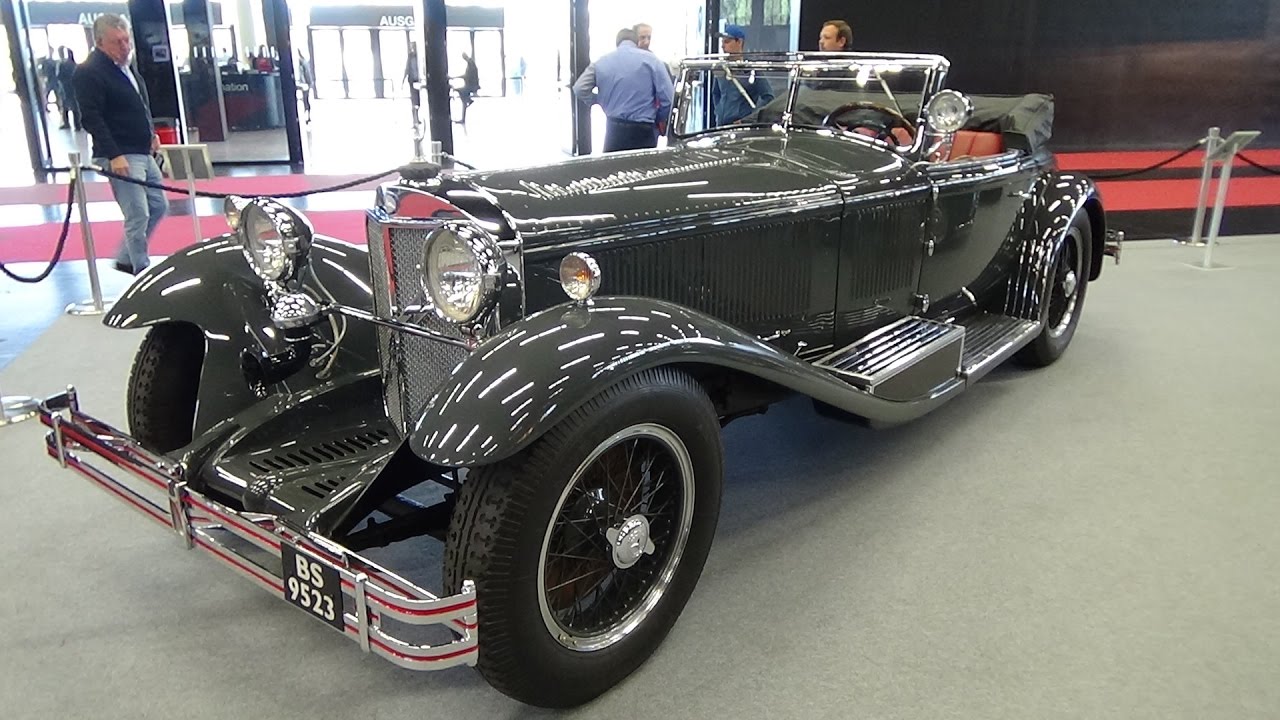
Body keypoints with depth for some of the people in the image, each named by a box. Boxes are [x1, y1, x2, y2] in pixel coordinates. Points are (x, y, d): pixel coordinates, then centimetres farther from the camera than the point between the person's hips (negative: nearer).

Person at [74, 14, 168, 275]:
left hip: (143, 153, 9)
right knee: (138, 217, -9)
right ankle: (142, 271, 2)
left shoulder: (124, 65, 14)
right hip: (120, 157, -9)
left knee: (159, 207, 14)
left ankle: (125, 259, 26)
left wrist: (151, 133, 21)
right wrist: (114, 155, -25)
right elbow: (91, 119, -20)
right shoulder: (88, 73, -14)